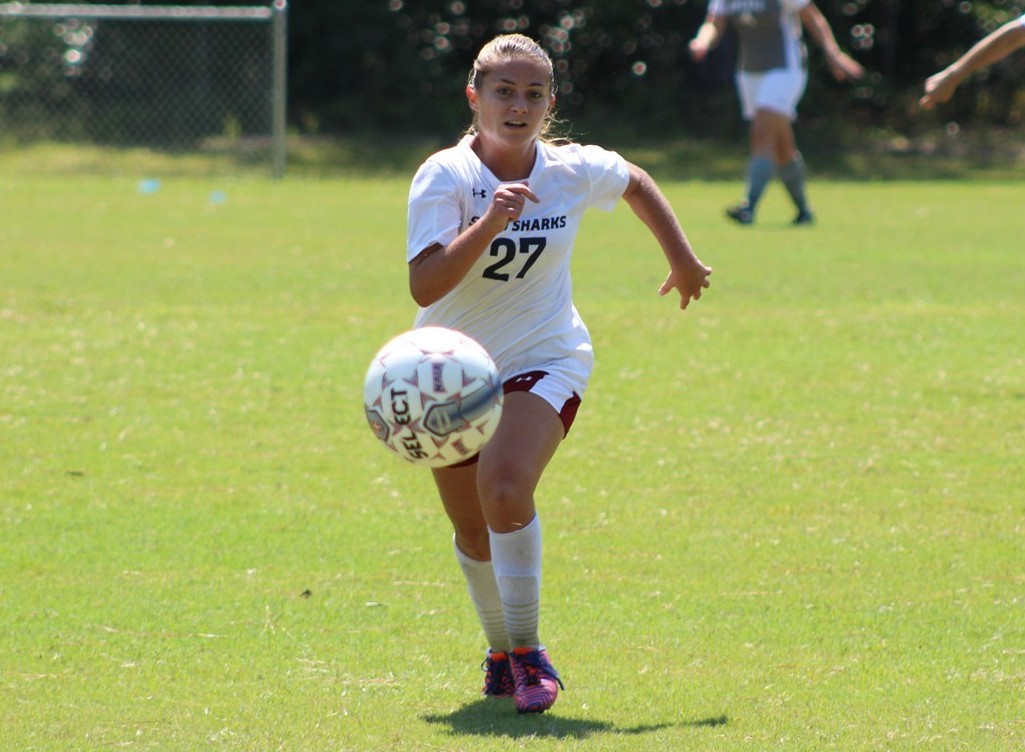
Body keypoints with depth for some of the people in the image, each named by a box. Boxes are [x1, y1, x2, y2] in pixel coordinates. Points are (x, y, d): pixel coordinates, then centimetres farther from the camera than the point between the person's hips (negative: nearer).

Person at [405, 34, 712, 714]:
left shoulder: (575, 171, -10)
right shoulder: (445, 177, -18)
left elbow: (637, 183, 15)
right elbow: (424, 286, -30)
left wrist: (683, 259, 21)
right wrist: (488, 224, -39)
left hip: (544, 361, -1)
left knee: (505, 488, -27)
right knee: (473, 531, 10)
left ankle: (527, 652, -13)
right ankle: (500, 653, 36)